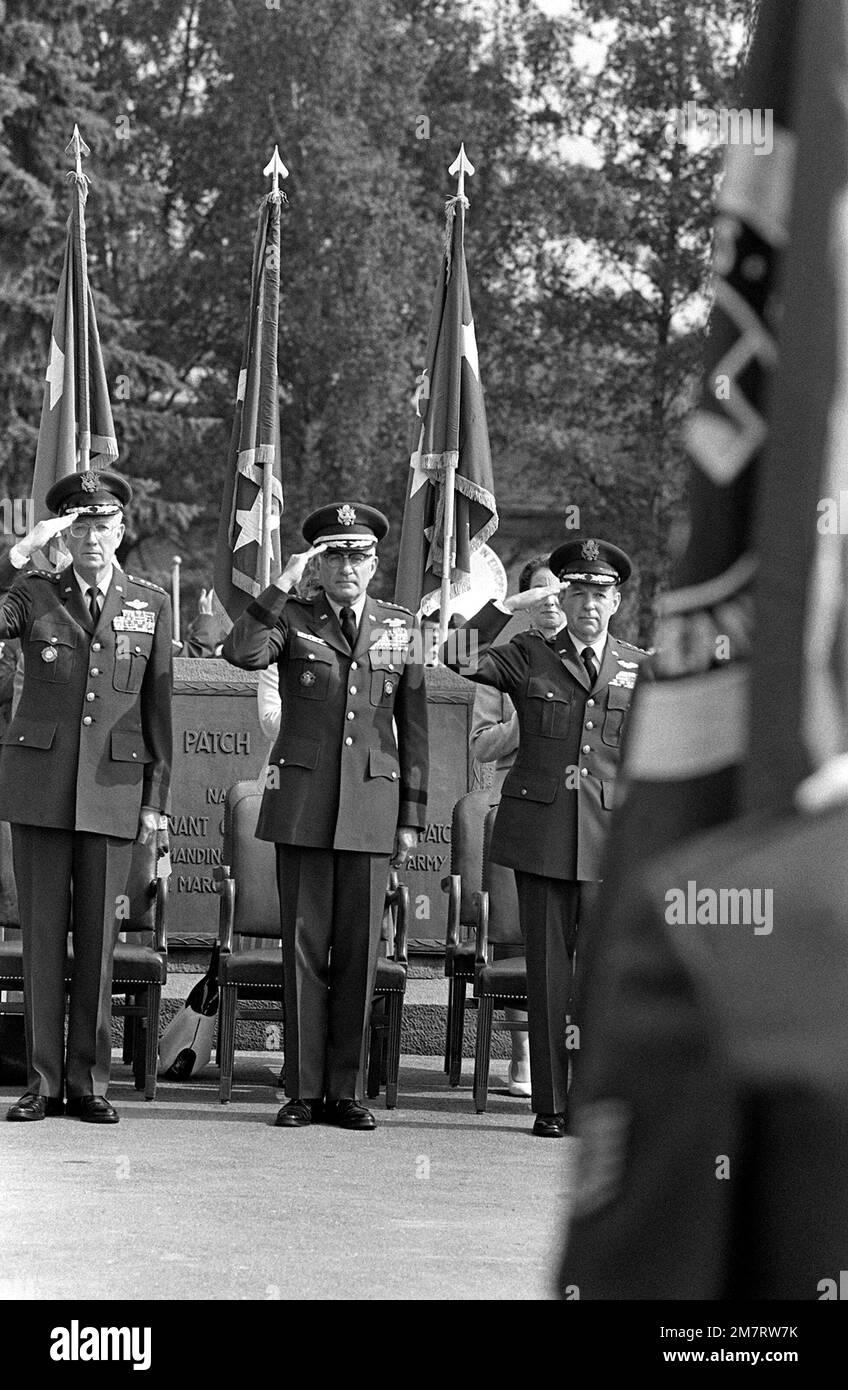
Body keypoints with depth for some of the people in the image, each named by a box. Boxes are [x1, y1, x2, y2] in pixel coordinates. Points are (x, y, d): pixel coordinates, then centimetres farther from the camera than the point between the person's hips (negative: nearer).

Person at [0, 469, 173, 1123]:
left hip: (113, 788, 0)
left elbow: (158, 706, 9)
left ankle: (88, 1082, 10)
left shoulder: (151, 603, 8)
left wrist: (156, 798, 5)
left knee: (97, 936, 3)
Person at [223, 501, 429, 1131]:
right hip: (302, 800, -1)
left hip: (371, 802, 1)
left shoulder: (400, 627, 10)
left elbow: (413, 728, 10)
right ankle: (303, 1090, 5)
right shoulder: (291, 617, 5)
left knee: (359, 950, 2)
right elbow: (241, 653, -17)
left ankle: (346, 1090, 9)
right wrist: (283, 584, -19)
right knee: (304, 946, 0)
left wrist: (412, 817, 6)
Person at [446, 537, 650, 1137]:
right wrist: (512, 605, -10)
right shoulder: (531, 656, 8)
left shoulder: (642, 668, 11)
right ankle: (551, 1104, 9)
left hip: (610, 839, 0)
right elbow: (462, 660, -7)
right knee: (548, 971, 3)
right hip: (541, 834, 0)